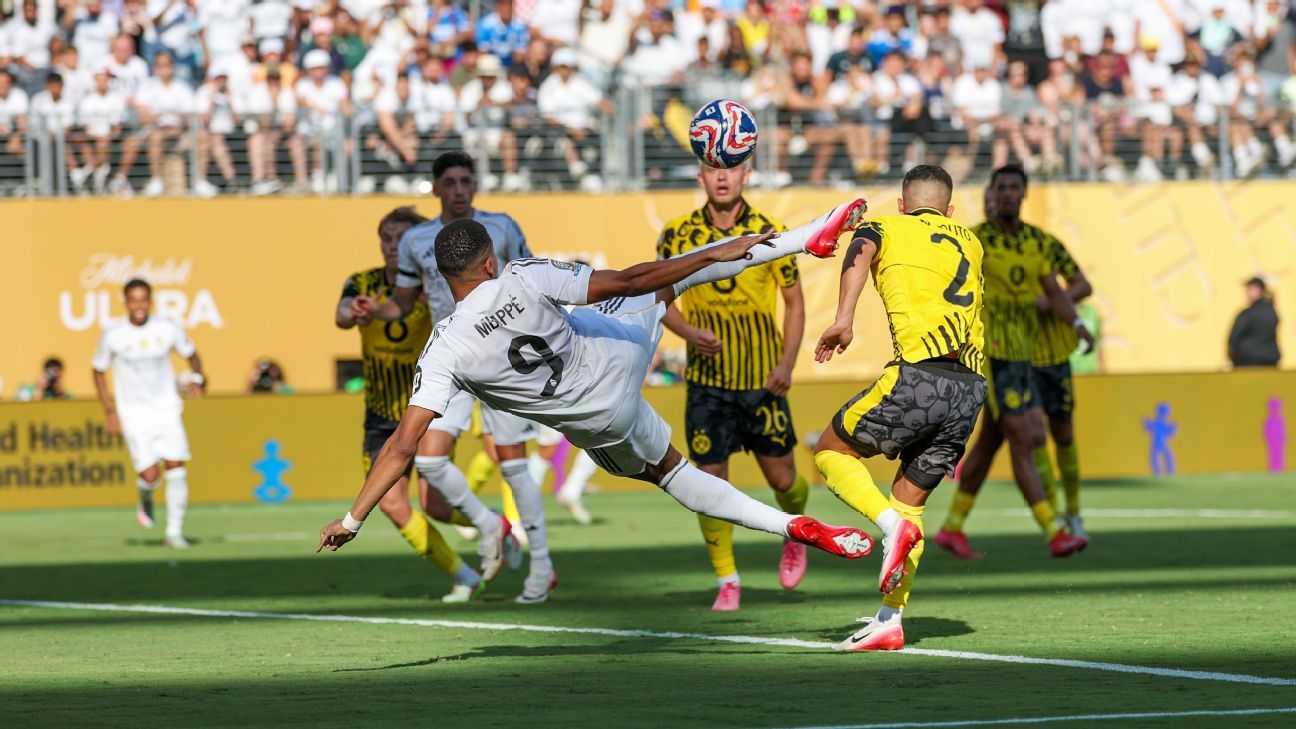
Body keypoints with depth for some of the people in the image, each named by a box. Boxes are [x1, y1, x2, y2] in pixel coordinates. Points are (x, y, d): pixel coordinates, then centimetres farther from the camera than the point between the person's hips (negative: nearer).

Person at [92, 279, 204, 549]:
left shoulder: (168, 330, -4)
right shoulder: (112, 336, -8)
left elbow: (191, 354, 13)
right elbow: (98, 371, 6)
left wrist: (196, 378, -7)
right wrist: (109, 411, 0)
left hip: (167, 412, 1)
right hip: (134, 416, -1)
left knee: (176, 470, -9)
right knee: (150, 476, -11)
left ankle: (174, 532, 4)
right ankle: (145, 498, 27)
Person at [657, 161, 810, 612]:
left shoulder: (771, 234, -5)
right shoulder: (677, 235, -3)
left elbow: (794, 302, 4)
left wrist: (786, 363, -8)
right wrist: (689, 331, -13)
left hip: (763, 380, 0)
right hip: (707, 380, 0)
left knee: (781, 476, 5)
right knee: (711, 478, -3)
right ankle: (727, 581, 12)